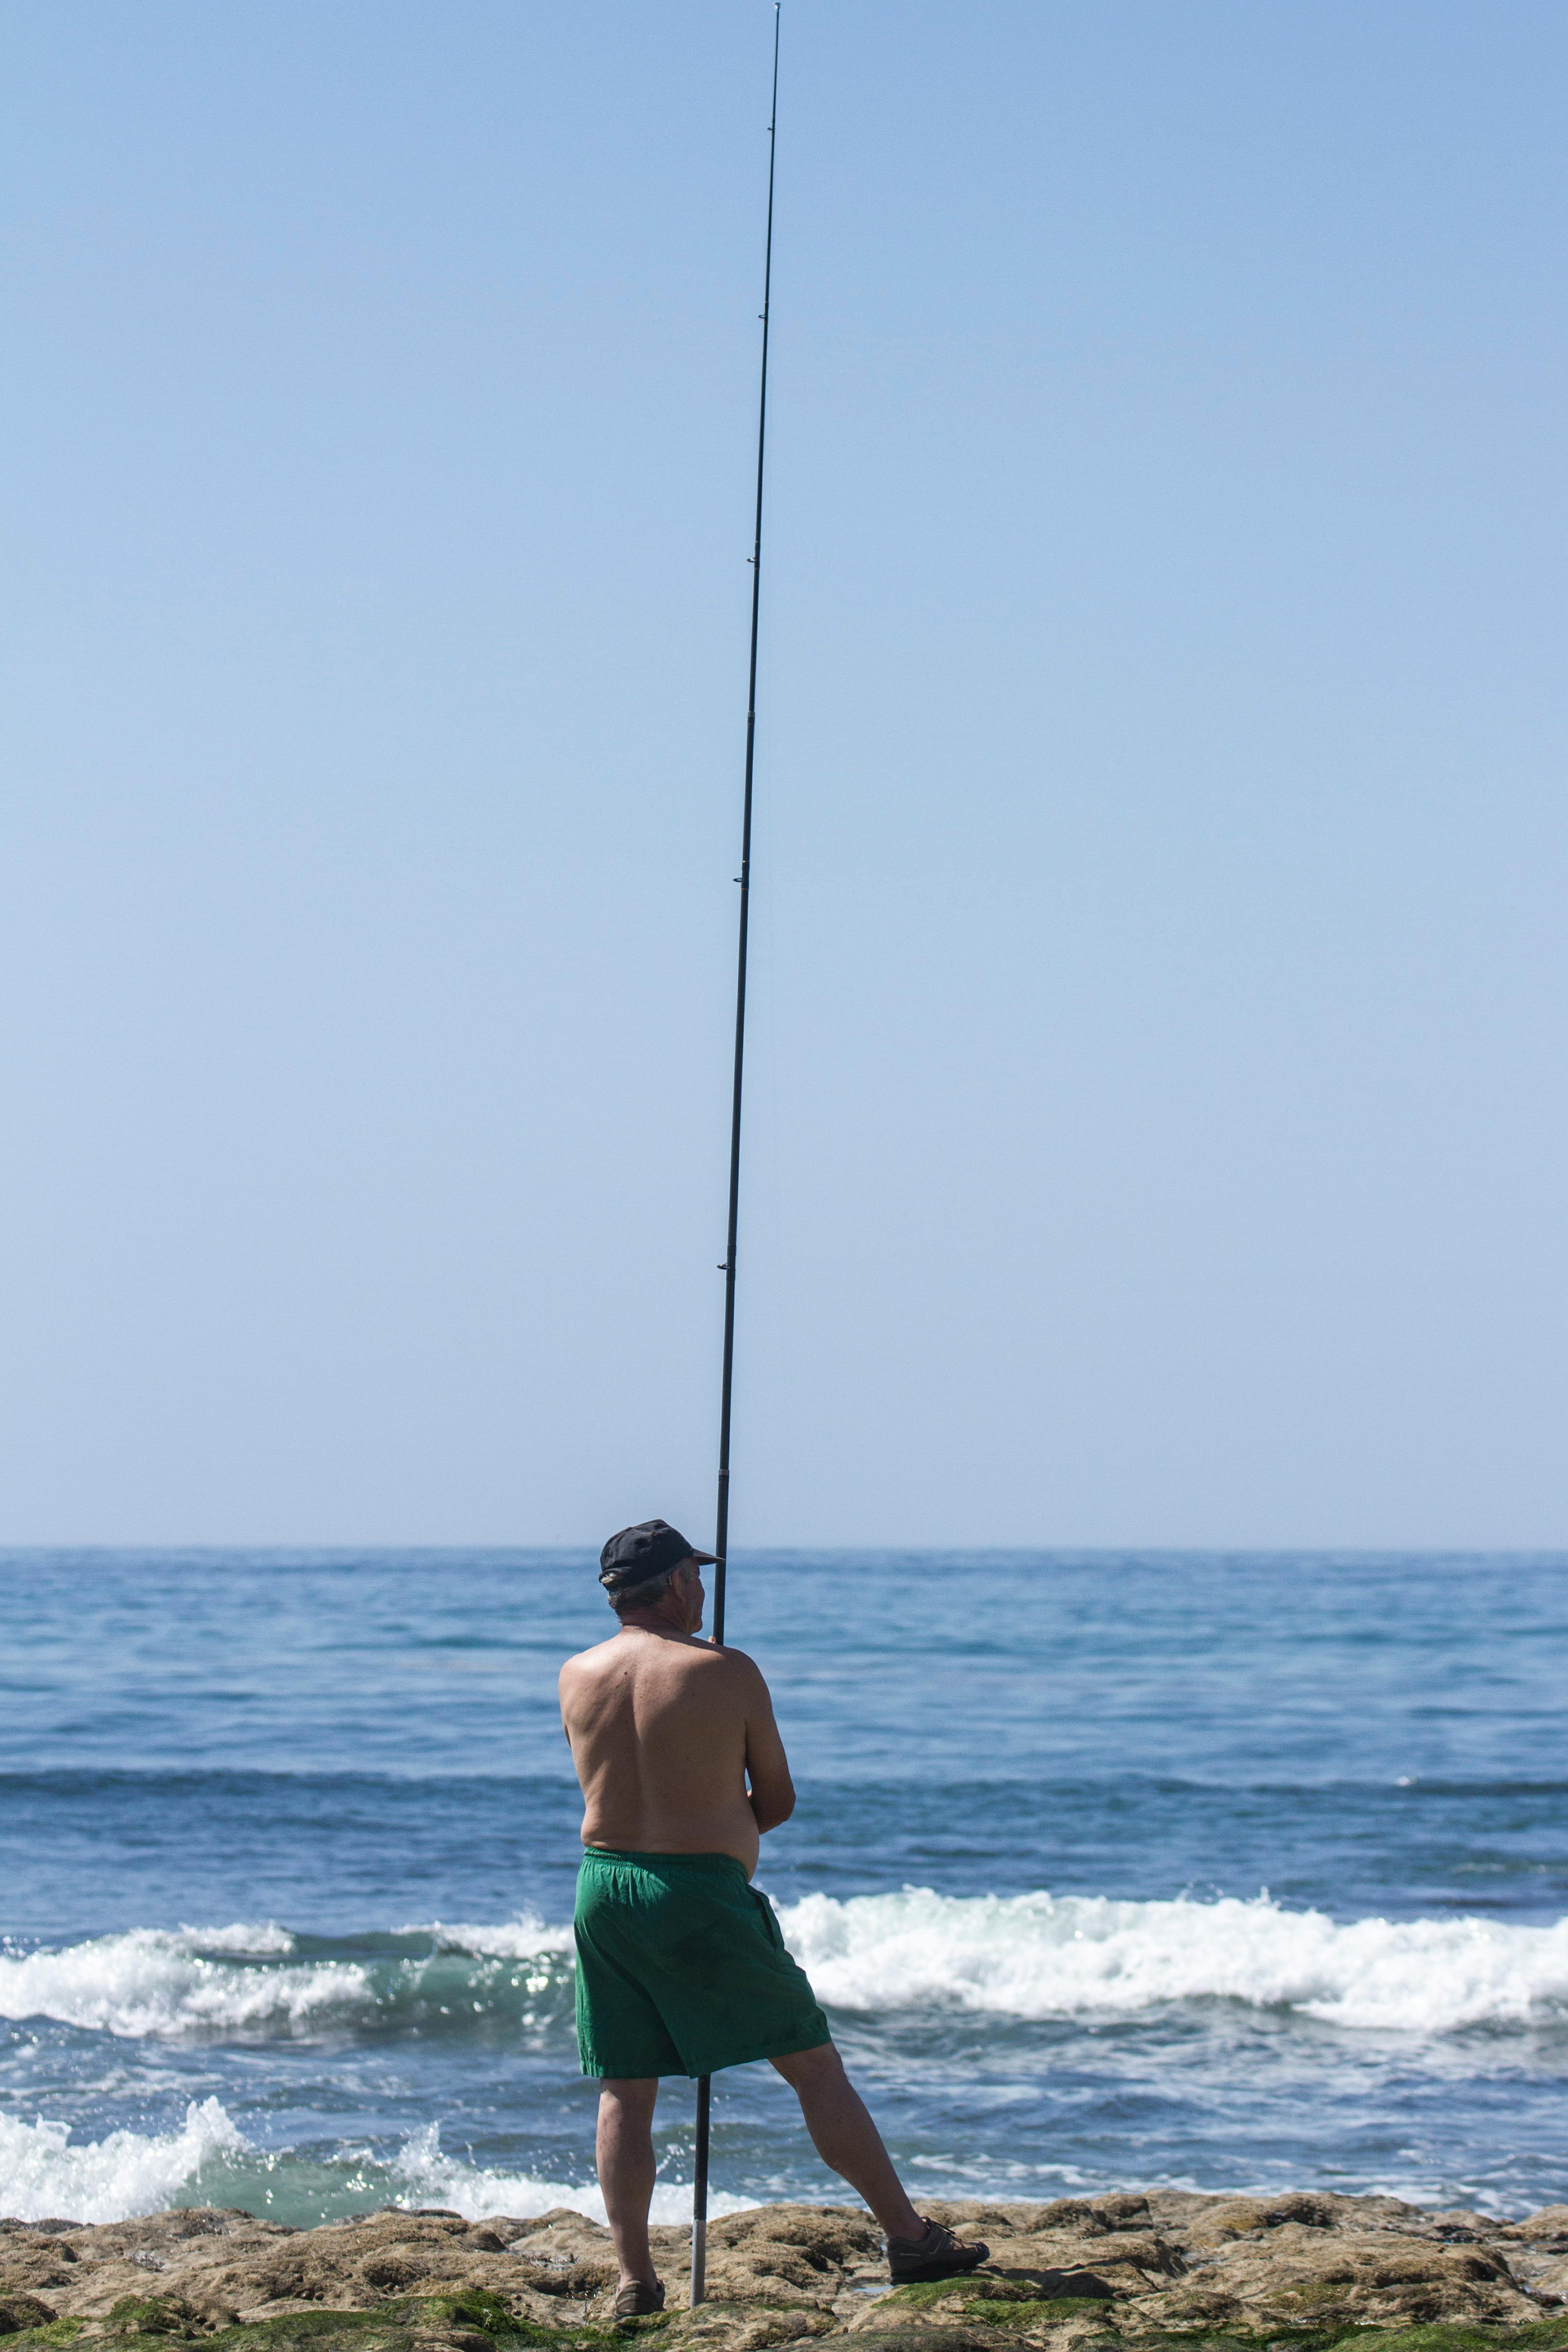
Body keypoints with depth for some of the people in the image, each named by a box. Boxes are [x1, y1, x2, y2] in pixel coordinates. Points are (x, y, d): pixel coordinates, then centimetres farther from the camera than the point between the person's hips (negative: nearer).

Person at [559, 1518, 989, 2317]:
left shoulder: (577, 1677, 4)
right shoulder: (728, 1674, -8)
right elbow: (778, 1801, 1)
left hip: (604, 1887, 4)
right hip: (702, 1895, -4)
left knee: (624, 2092, 10)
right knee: (815, 2065, 4)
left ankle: (635, 2280, 4)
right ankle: (909, 2238, 7)